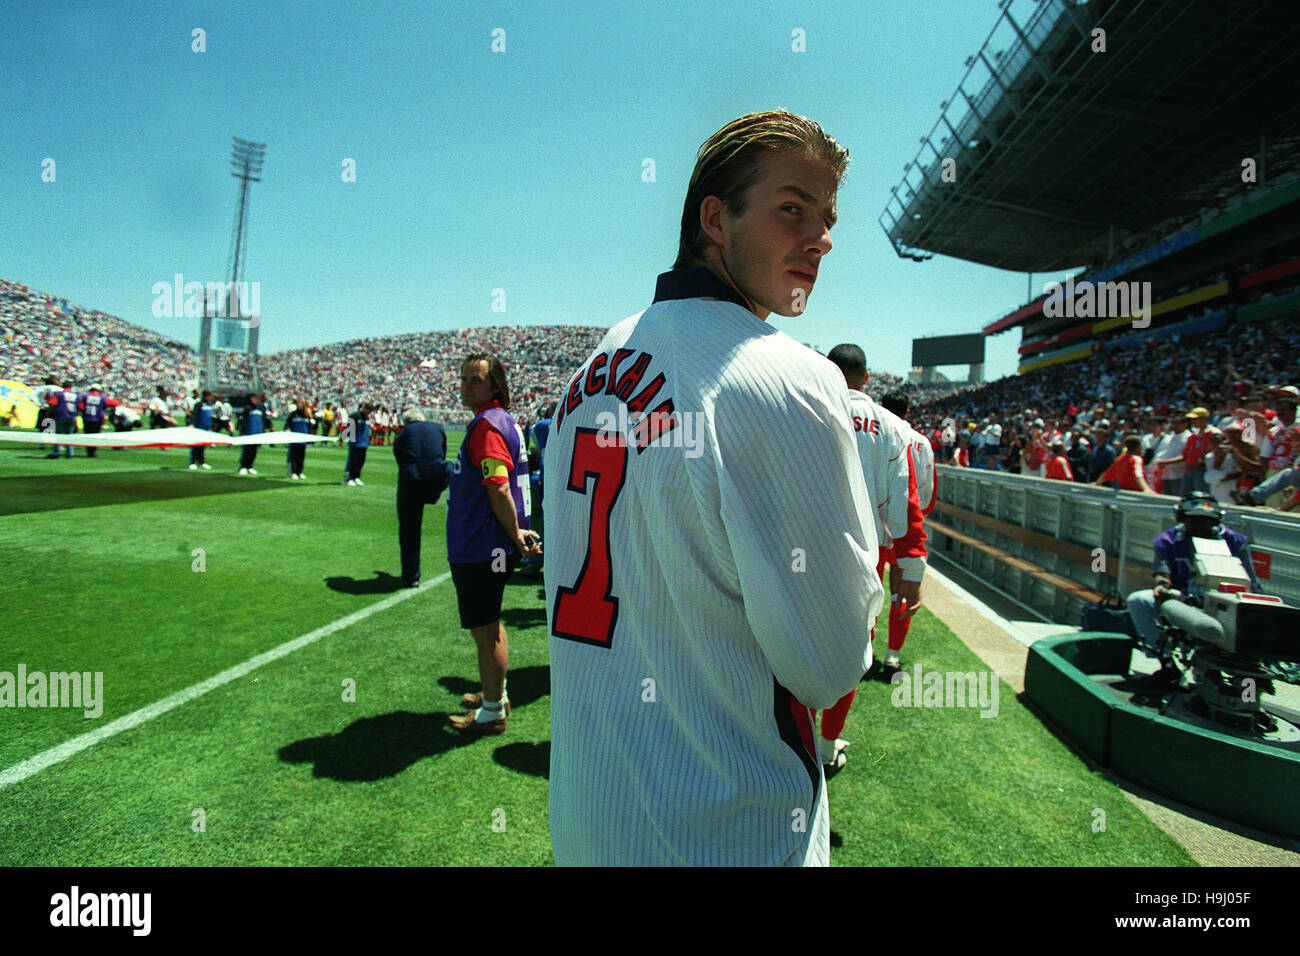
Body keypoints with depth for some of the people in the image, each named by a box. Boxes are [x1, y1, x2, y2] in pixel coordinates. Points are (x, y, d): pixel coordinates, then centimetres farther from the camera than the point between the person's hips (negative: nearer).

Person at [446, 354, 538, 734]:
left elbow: (499, 489, -27)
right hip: (480, 544, 10)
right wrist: (515, 533, 17)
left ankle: (493, 713, 16)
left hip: (481, 549, -10)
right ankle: (496, 695, 37)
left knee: (484, 630, 2)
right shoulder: (501, 419, 13)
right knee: (489, 624, 22)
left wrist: (515, 535, -18)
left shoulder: (487, 424, -19)